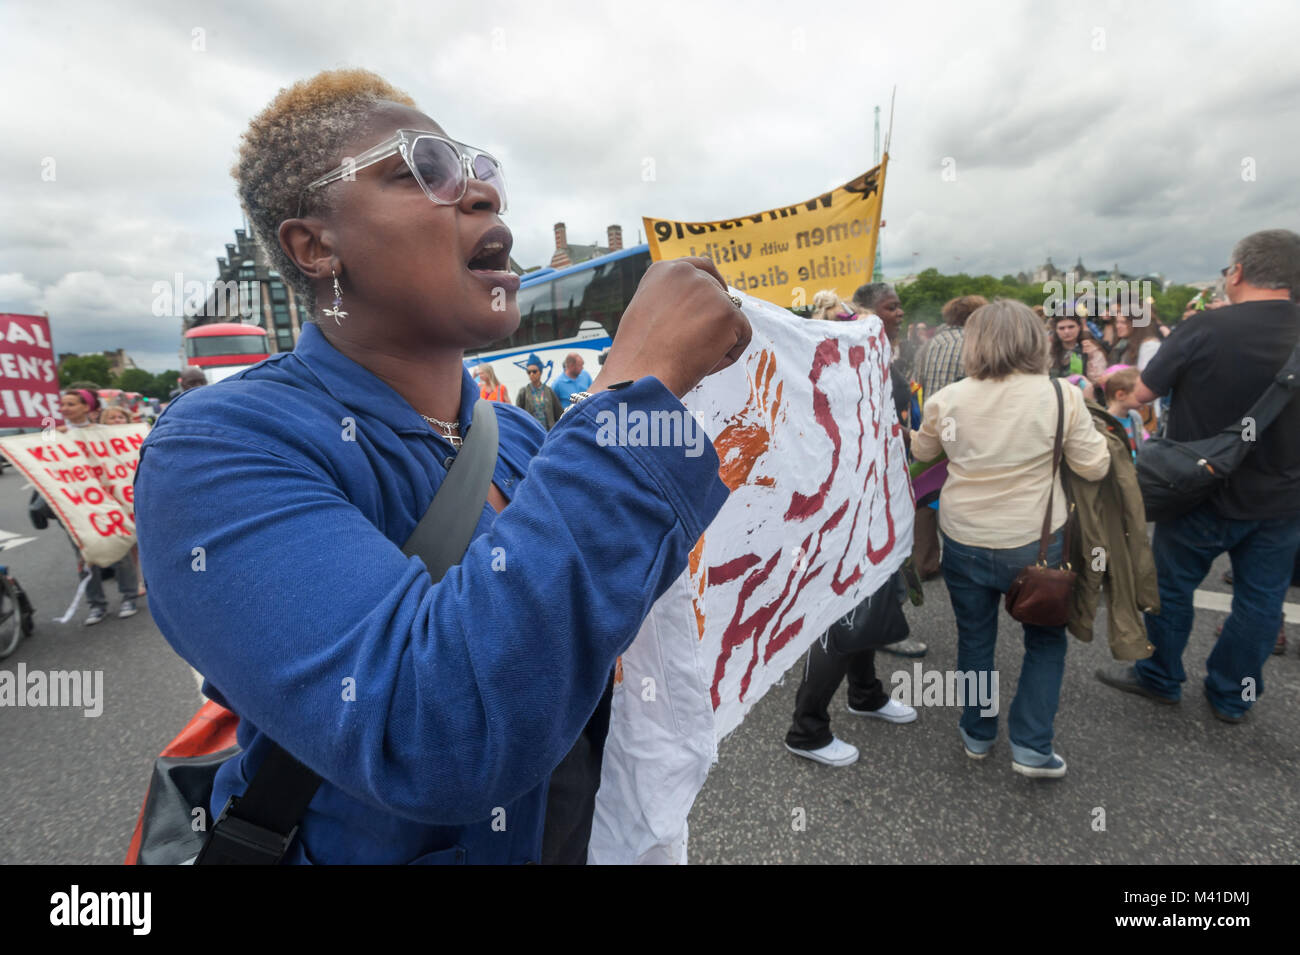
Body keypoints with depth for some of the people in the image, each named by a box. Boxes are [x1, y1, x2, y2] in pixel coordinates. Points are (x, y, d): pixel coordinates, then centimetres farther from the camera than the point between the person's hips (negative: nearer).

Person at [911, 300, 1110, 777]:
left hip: (964, 540, 1)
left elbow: (921, 451, 9)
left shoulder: (947, 399, -9)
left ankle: (977, 733, 35)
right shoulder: (1062, 396, -14)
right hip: (1035, 541, -1)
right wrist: (1083, 421, 10)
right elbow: (1095, 467, -5)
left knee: (975, 638, 19)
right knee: (1045, 640, 20)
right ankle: (1031, 747, 20)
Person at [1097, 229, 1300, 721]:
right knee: (1260, 599, 16)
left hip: (1202, 492, -4)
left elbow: (1141, 394, -9)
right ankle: (1232, 696, 30)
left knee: (1171, 586, 14)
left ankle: (1159, 678, 29)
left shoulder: (1204, 328, -18)